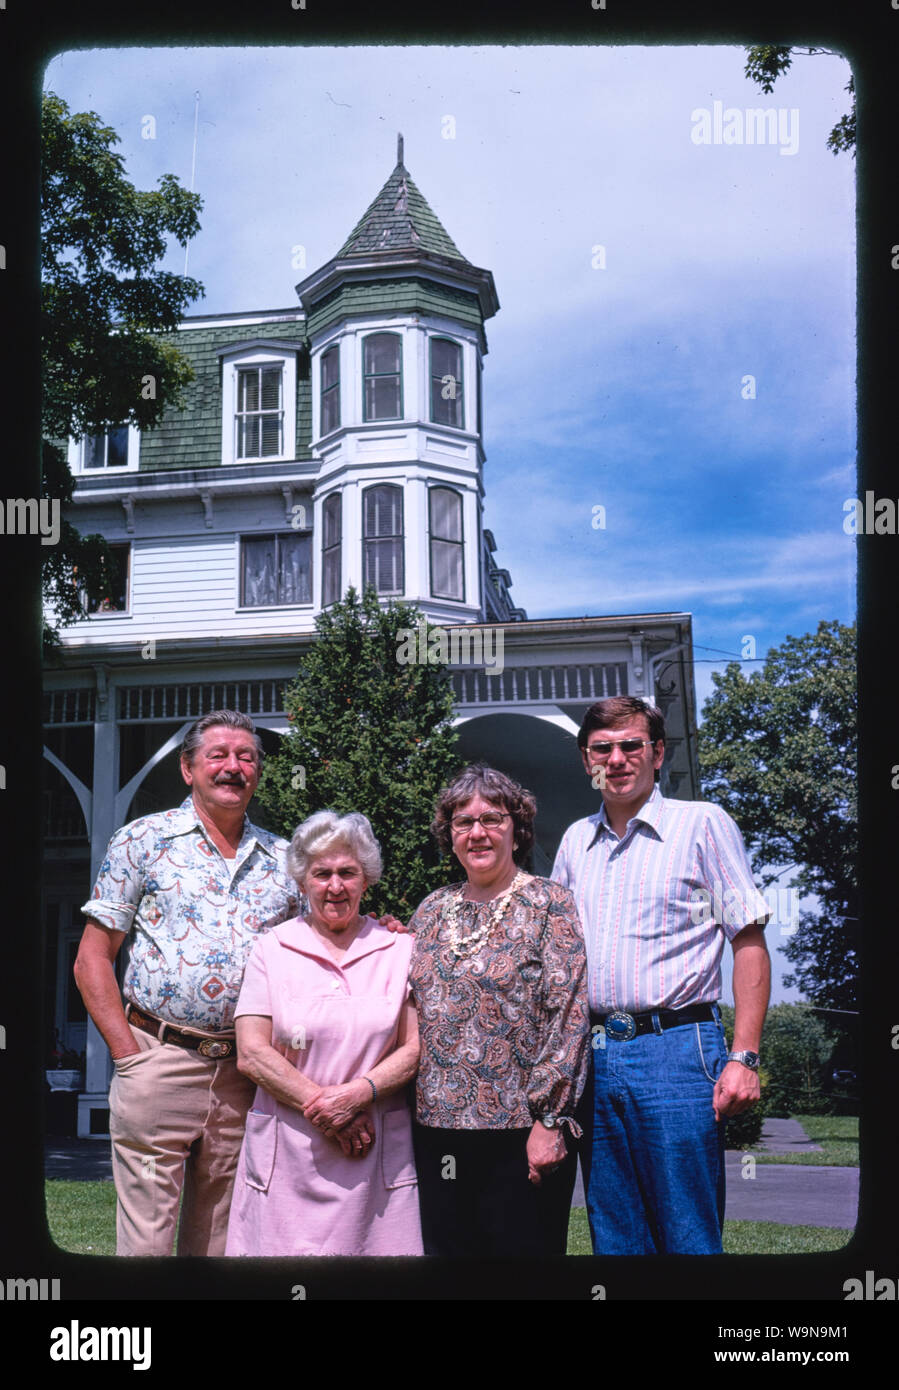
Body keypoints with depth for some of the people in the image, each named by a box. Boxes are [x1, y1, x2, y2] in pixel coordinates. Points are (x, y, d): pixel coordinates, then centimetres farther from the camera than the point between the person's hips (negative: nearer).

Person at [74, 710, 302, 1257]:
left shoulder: (283, 859, 12)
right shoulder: (144, 841, 3)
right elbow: (92, 959, 1)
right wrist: (129, 1054, -7)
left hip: (245, 1077, 3)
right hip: (160, 1061, -3)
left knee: (221, 1241, 11)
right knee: (145, 1241, -3)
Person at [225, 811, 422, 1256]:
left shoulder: (400, 951, 9)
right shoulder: (272, 950, 6)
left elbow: (416, 1048, 3)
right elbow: (251, 1054, -2)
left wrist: (357, 1095, -13)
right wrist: (324, 1110, -11)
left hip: (377, 1152, 1)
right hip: (287, 1151, -1)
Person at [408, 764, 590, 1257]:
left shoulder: (548, 904, -2)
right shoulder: (431, 911, 13)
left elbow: (568, 1017, -9)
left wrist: (549, 1120, -13)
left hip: (520, 1133, -4)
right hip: (436, 1127, 5)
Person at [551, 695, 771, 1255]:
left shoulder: (703, 824, 0)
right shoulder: (576, 840, 15)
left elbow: (750, 944, -4)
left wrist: (744, 1057, -12)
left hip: (677, 1049, -5)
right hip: (595, 1056, 5)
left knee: (689, 1240, -2)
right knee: (615, 1238, 10)